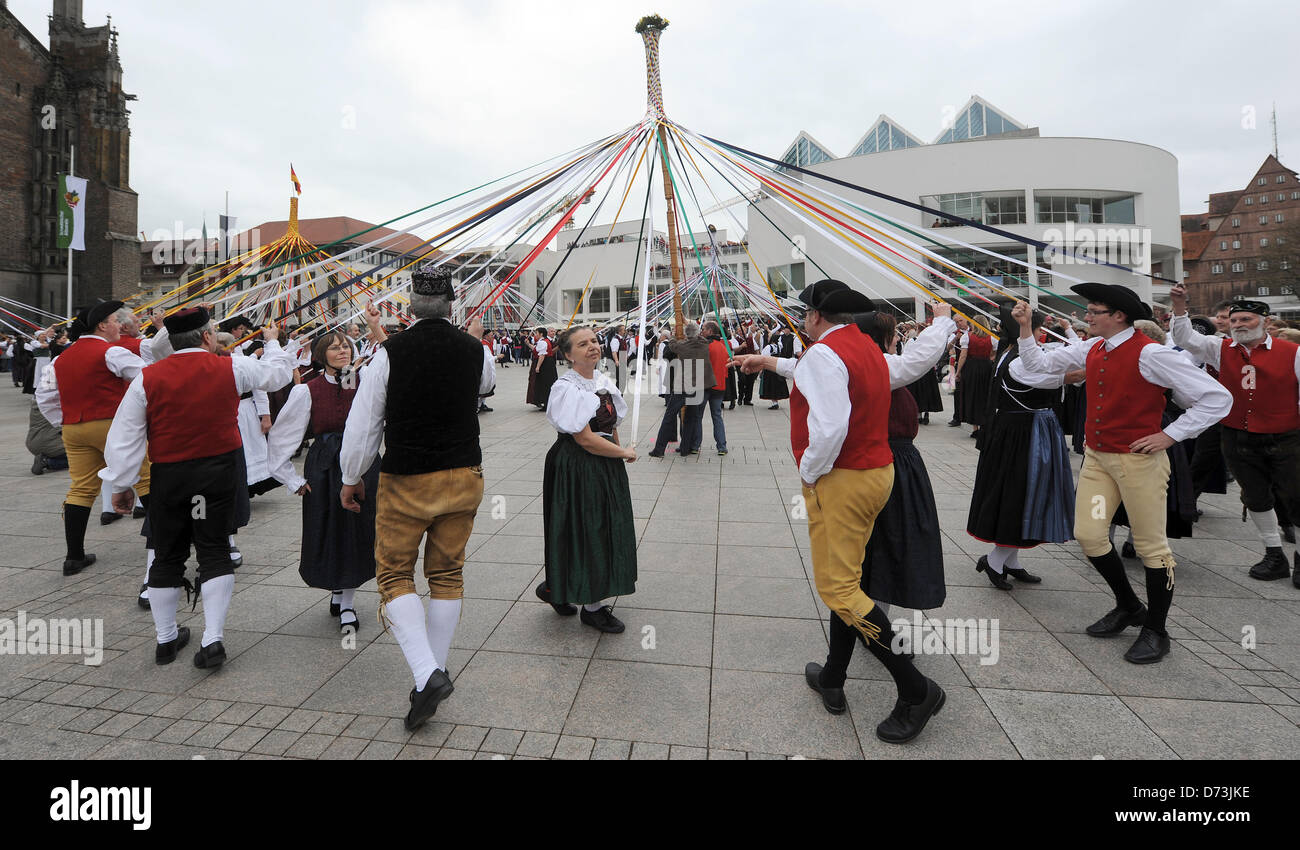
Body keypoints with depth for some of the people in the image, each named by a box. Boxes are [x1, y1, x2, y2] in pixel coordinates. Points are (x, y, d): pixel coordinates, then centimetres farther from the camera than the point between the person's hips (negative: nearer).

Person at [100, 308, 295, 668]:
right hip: (218, 472, -1)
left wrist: (122, 484, 9)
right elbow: (278, 370, 14)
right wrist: (273, 342, 34)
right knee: (214, 552, 6)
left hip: (168, 476, 1)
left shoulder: (147, 378, -4)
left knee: (168, 556, 15)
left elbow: (124, 437, -1)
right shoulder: (231, 368, -5)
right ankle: (213, 639, 1)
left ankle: (166, 639, 28)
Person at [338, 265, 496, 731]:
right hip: (463, 477, 3)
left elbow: (363, 422, -7)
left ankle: (427, 673, -6)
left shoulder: (391, 351, -11)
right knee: (447, 573, 14)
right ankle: (433, 673, 23)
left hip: (406, 482, -3)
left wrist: (352, 477, 7)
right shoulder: (473, 349, -2)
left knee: (394, 574, 9)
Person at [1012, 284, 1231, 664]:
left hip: (1138, 459, -7)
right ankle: (1128, 607, 32)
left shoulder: (1150, 354, -16)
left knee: (1150, 545, 6)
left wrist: (1169, 435, -16)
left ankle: (1155, 630, 23)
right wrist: (1026, 327, 2)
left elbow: (1218, 398, -14)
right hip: (1097, 457, 7)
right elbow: (1040, 364, 12)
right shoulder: (1091, 349, 5)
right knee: (1088, 535, 7)